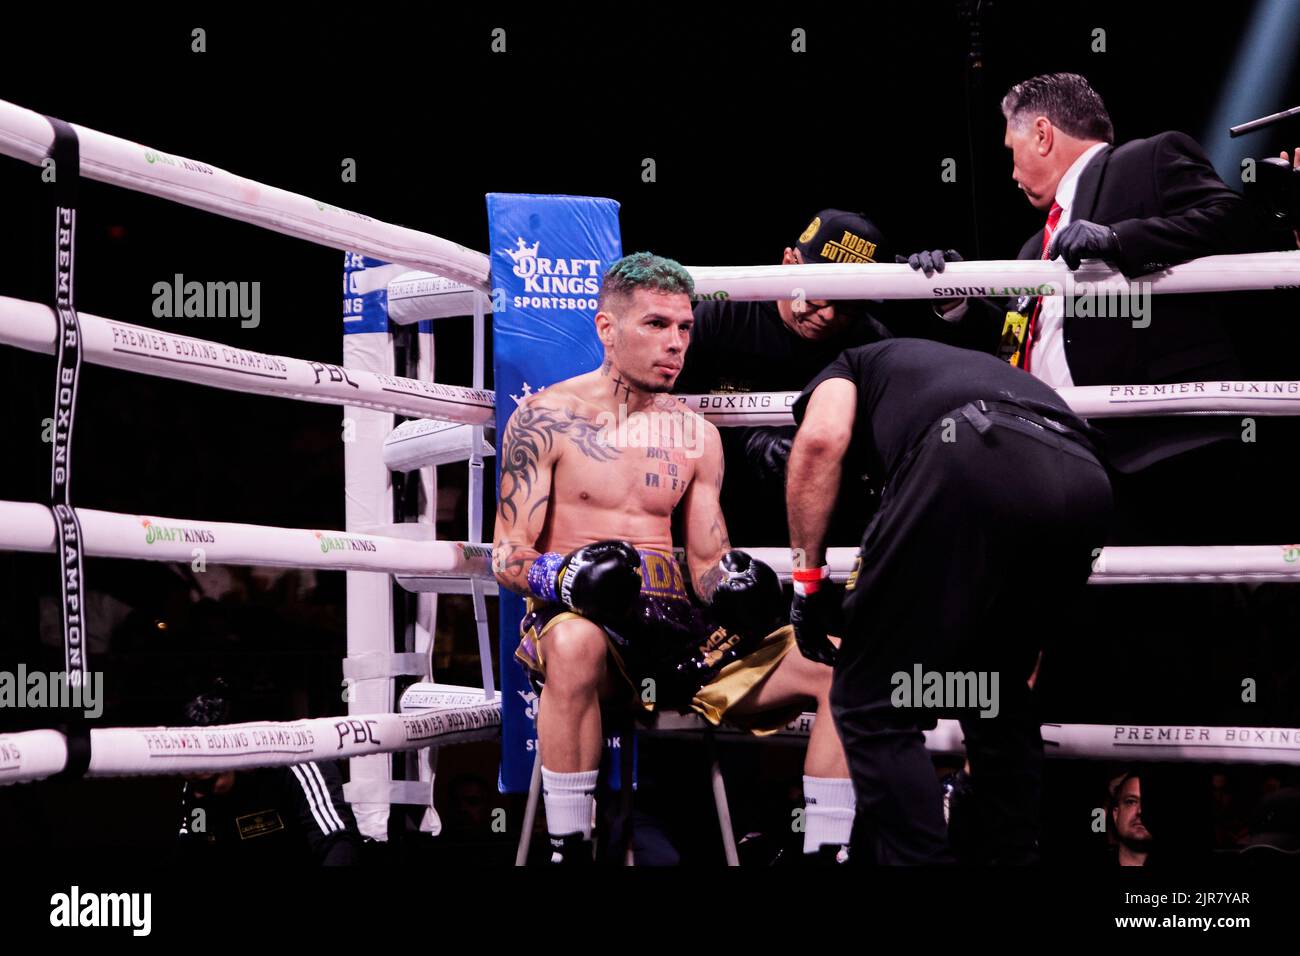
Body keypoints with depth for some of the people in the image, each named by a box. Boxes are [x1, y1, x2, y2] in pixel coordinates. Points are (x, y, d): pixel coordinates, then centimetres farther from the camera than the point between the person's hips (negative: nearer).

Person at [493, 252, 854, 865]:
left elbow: (709, 562, 16)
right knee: (575, 642, -43)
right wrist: (565, 577, -23)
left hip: (679, 631, 5)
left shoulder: (696, 436, 17)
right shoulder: (546, 418, 2)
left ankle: (824, 850, -10)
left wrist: (733, 585, -9)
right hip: (580, 622, -4)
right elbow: (507, 557, -1)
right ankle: (568, 850, -32)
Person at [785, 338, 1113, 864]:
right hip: (1087, 482, 7)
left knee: (871, 705, 5)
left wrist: (808, 579, 11)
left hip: (974, 463, -6)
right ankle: (1015, 854, 30)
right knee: (998, 696, 29)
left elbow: (822, 439, 6)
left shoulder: (849, 369, 33)